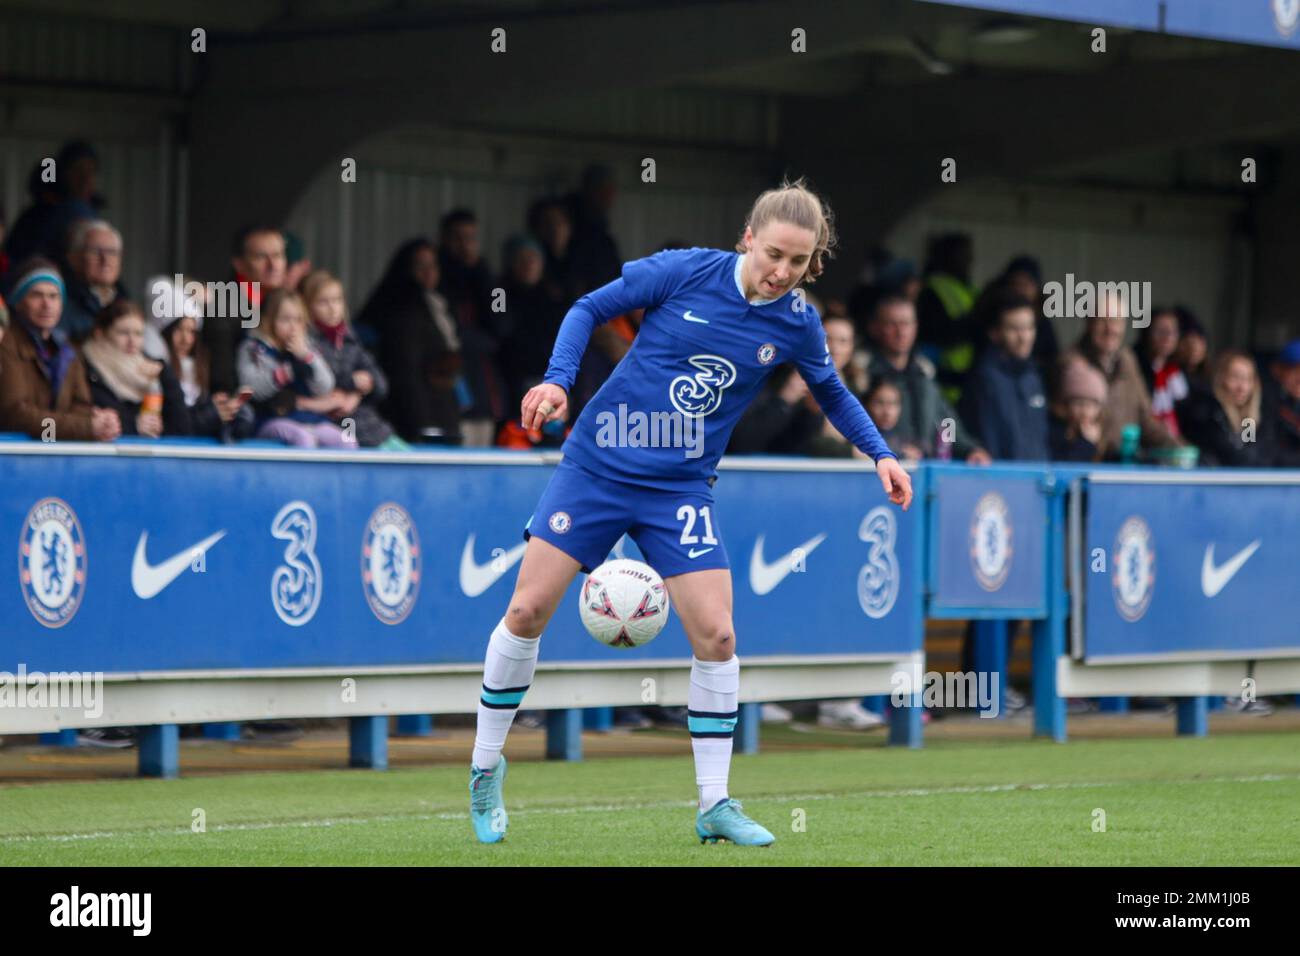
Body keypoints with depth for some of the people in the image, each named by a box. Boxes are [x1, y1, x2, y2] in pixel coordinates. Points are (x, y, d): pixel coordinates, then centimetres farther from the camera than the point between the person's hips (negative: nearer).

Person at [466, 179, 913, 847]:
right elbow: (590, 309, 0)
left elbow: (832, 393, 17)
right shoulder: (686, 271, -12)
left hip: (680, 490, 2)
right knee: (528, 611, -5)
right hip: (598, 462, -2)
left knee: (715, 636, -9)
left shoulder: (795, 324, -3)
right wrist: (558, 380, -14)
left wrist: (880, 453, 6)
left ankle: (714, 806, 4)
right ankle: (486, 768, 15)